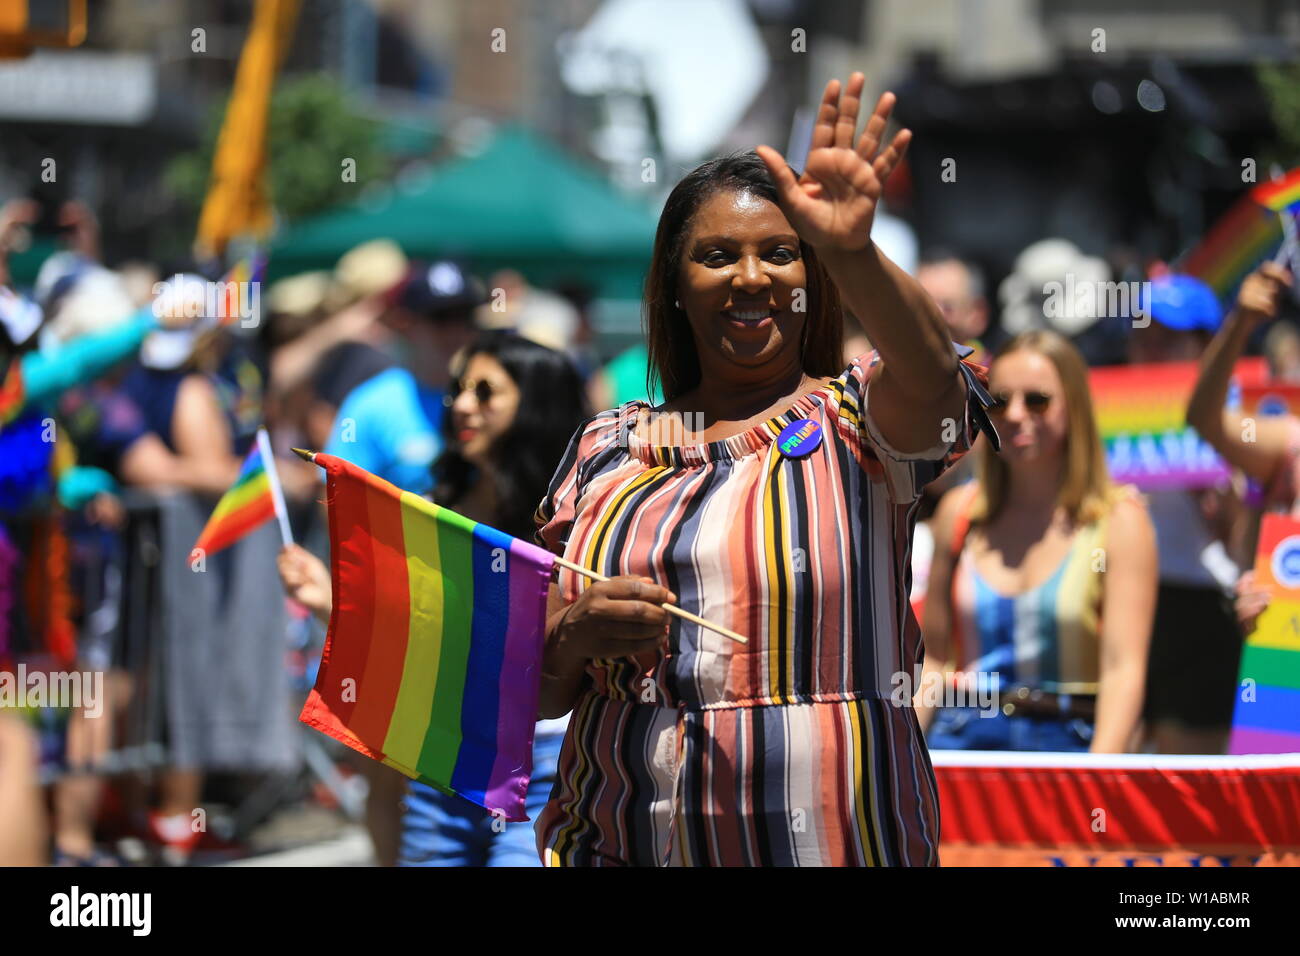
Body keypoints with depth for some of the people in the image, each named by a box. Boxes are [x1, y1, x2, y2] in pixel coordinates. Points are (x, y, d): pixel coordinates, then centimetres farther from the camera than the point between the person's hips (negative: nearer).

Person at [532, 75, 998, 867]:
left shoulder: (856, 418, -1)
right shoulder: (606, 451, 7)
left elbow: (932, 380, -27)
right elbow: (531, 694, 10)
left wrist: (851, 253, -45)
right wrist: (574, 635, -13)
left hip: (834, 836, -3)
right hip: (615, 844, 3)